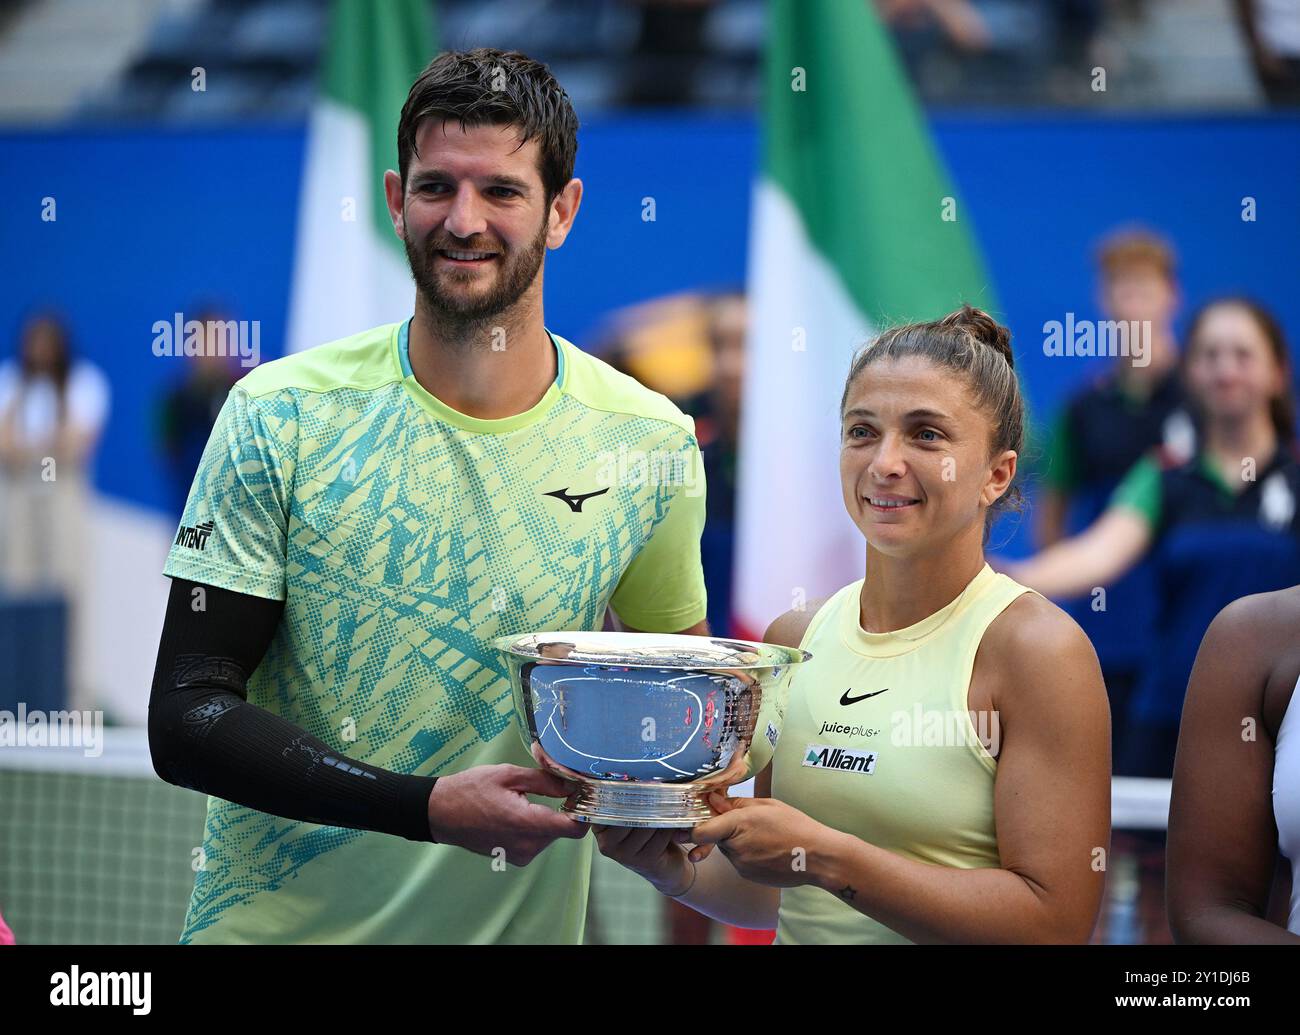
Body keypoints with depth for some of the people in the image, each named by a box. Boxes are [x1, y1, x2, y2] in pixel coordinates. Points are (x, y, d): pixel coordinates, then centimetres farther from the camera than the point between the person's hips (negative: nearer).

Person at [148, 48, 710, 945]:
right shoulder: (281, 417, -9)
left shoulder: (649, 444, -4)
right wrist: (430, 806, -24)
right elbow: (186, 717, -12)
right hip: (274, 921, -2)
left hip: (522, 923, 2)